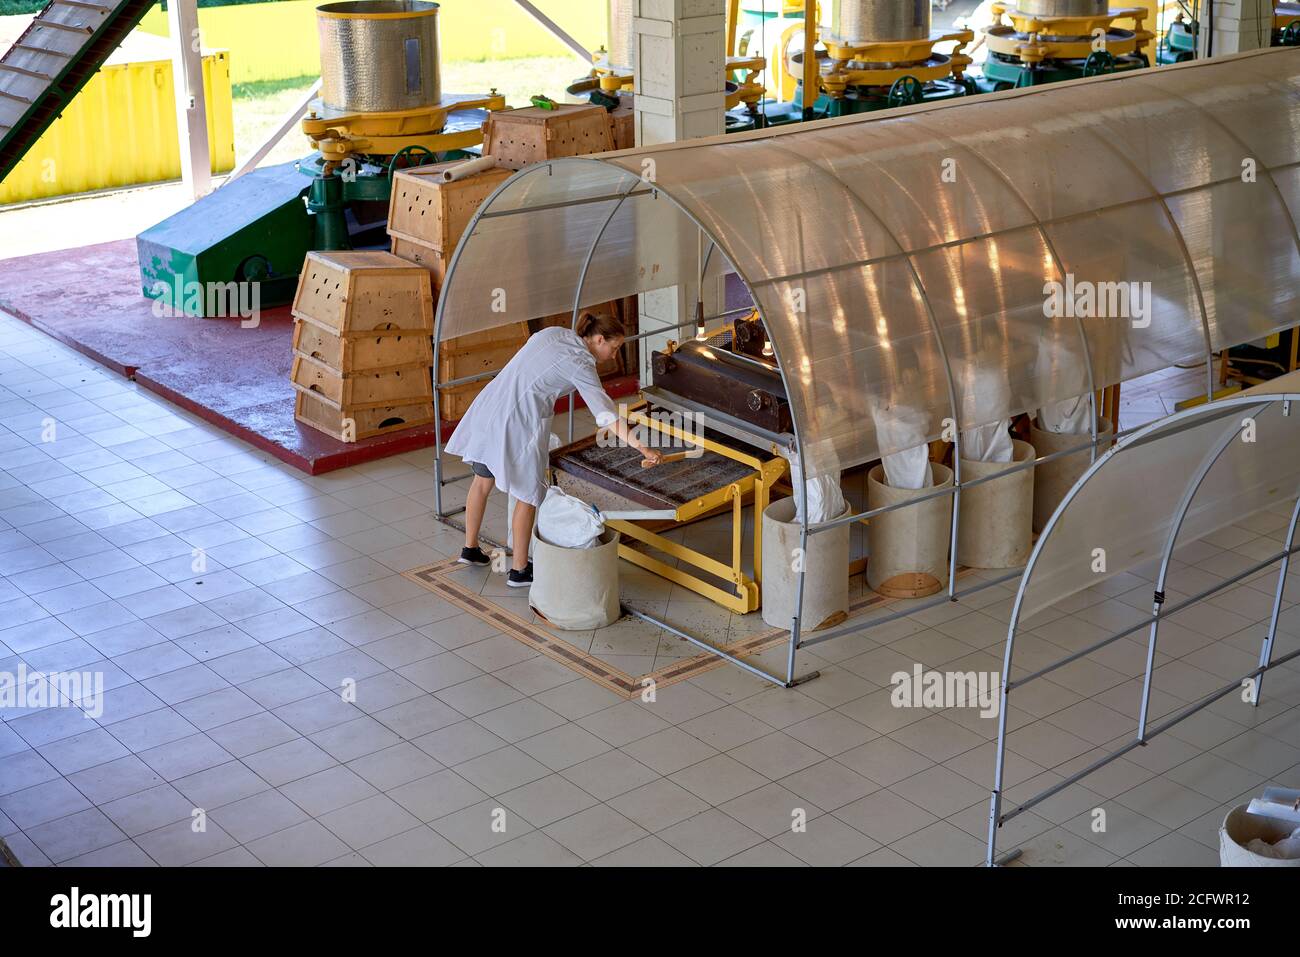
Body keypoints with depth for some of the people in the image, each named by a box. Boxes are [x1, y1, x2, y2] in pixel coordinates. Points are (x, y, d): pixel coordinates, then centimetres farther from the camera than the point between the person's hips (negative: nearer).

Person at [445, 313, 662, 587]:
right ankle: (519, 570, 20)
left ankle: (470, 548, 41)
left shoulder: (554, 333, 10)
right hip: (519, 424, -8)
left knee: (483, 481, 24)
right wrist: (641, 448, -24)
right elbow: (607, 415, -20)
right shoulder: (581, 365, -12)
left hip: (487, 408, 8)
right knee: (528, 494, 10)